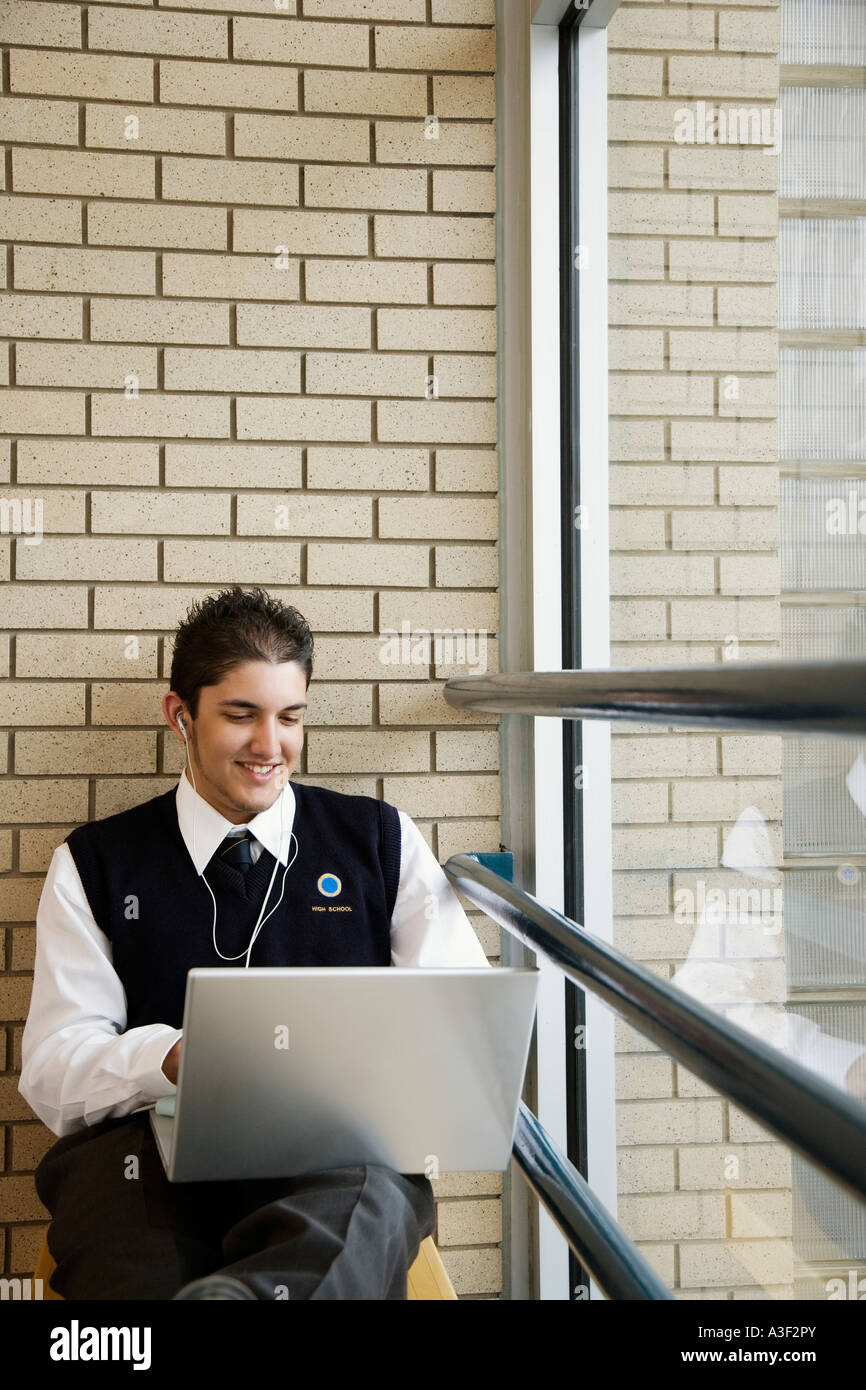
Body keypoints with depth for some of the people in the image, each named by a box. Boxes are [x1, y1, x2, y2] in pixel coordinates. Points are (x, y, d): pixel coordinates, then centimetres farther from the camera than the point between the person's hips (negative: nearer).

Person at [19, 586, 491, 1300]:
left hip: (343, 1164, 1)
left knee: (367, 1191, -36)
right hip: (149, 1156, 0)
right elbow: (52, 1075, 4)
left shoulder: (382, 841, 13)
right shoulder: (93, 865, 13)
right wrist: (174, 1059, -19)